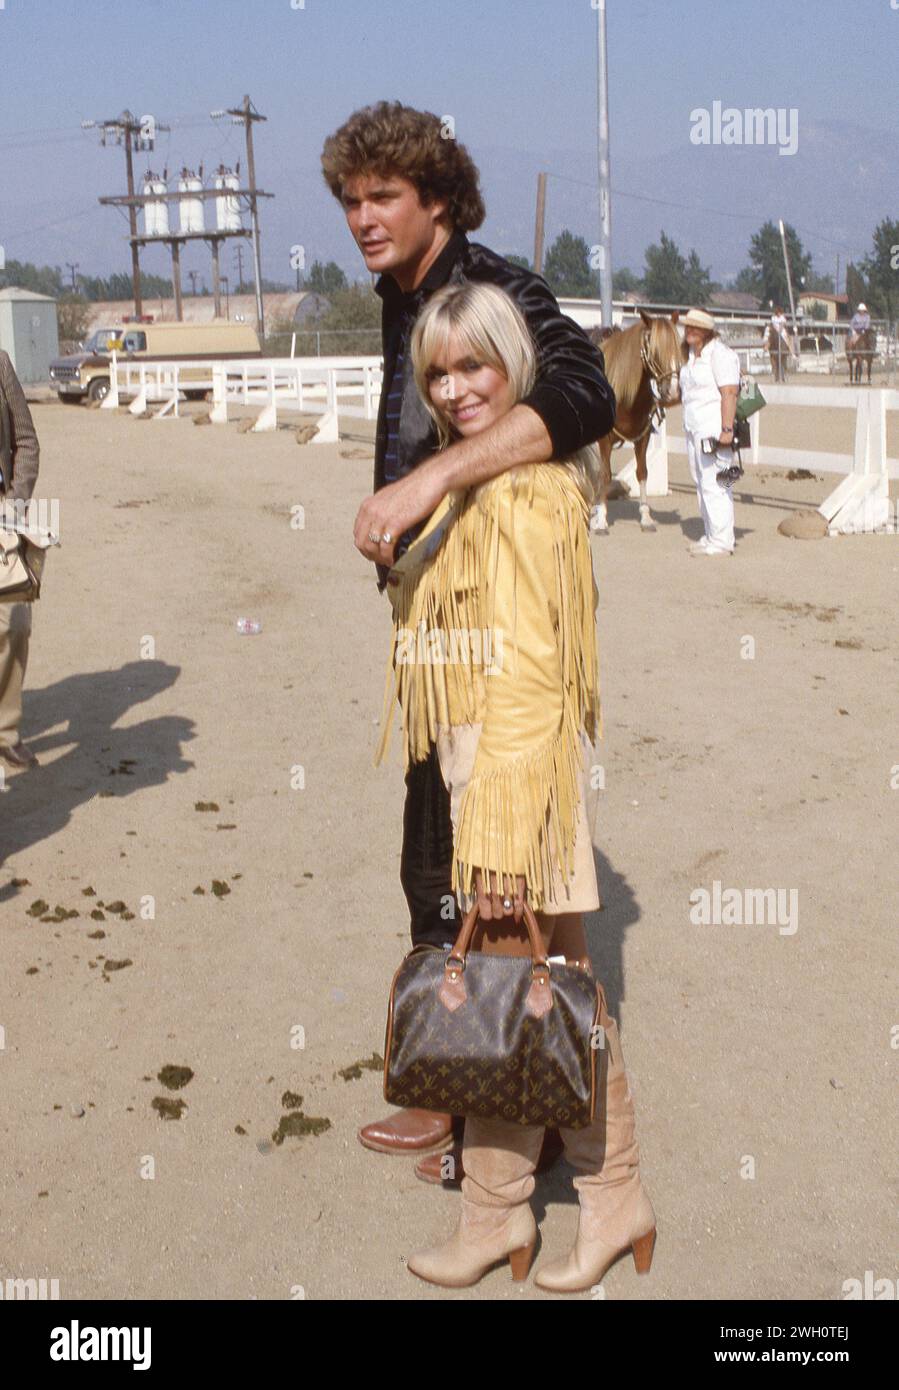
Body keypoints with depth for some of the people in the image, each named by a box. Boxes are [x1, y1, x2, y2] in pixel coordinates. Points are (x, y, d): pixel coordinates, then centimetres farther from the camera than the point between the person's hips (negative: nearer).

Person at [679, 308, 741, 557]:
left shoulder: (720, 354, -13)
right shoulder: (690, 355, 16)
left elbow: (729, 393, -19)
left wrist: (727, 429, -25)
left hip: (713, 429, -10)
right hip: (693, 428, 10)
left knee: (714, 484, -9)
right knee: (701, 483, 14)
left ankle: (721, 542, -4)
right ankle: (711, 536, 23)